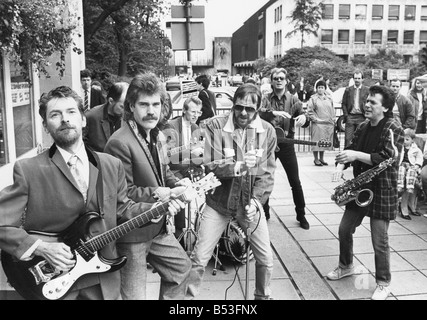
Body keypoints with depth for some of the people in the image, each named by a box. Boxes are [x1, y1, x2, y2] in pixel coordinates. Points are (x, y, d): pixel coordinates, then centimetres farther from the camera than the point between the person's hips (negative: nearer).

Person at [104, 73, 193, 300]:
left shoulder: (157, 136, 6)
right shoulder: (119, 143, -24)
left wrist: (176, 184, -1)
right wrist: (156, 194, -24)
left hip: (158, 227, 9)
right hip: (132, 233, -9)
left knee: (181, 266, 25)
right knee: (135, 295, 7)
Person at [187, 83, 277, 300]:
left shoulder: (267, 131, -3)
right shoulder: (215, 126, -11)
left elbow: (268, 172, -1)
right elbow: (210, 166, -16)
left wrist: (256, 200, -13)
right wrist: (239, 166, -31)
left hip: (251, 202, 2)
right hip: (219, 202, -2)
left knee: (266, 258, 8)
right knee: (199, 258, 0)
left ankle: (263, 296, 35)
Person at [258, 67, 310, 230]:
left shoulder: (293, 100, 4)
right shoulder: (266, 99, 1)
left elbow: (305, 121, -3)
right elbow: (259, 113, -18)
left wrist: (304, 118, -26)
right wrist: (273, 113, -36)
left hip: (286, 142, 0)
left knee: (295, 181, 2)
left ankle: (301, 215, 16)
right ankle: (264, 212, 23)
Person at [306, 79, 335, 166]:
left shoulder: (329, 98, 13)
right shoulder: (313, 98, -2)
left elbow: (332, 110, 17)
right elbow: (309, 111, -5)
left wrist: (333, 120, 8)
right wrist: (315, 119, -11)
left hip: (329, 124, 5)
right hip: (317, 124, -5)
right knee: (317, 141, -3)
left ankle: (321, 158, 20)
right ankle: (316, 159, 6)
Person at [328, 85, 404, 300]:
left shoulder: (393, 130, -14)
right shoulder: (363, 128, 8)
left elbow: (387, 159, -24)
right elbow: (350, 149, 9)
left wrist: (357, 155, -31)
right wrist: (340, 165, -12)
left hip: (382, 191, -7)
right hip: (360, 187, 7)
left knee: (380, 241, -1)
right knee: (344, 229, 13)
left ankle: (383, 284, 18)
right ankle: (346, 266, 37)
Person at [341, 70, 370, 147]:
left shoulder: (367, 90, 5)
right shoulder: (348, 89, 8)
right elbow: (343, 104, 8)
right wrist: (346, 116, -2)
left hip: (361, 117, 0)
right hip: (350, 117, 1)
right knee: (348, 139, -3)